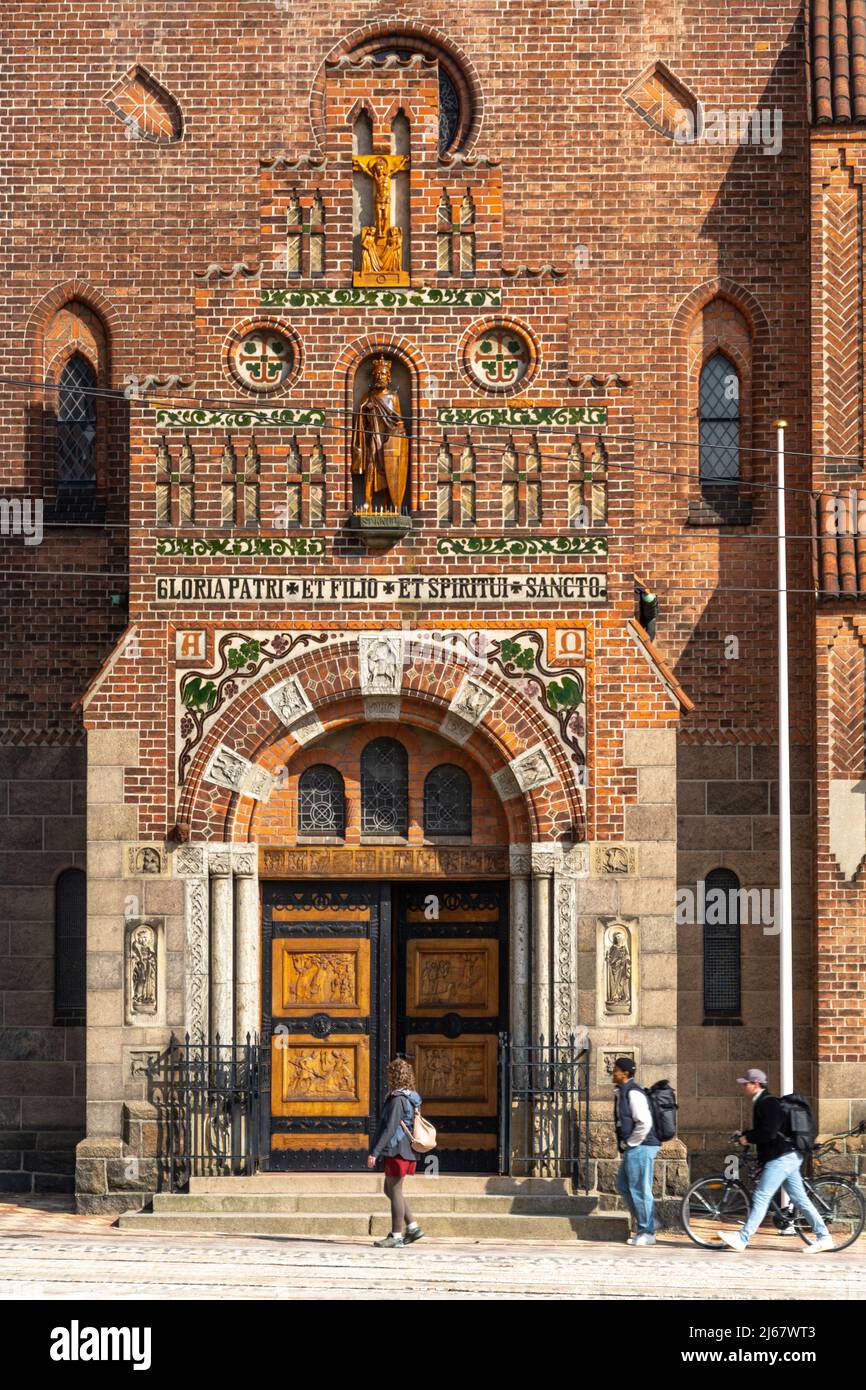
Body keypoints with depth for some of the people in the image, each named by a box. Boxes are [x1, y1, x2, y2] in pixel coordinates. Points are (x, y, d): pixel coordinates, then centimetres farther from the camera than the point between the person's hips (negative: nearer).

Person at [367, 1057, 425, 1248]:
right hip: (406, 1151, 10)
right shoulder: (411, 1098, 13)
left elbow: (390, 1128, -22)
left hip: (397, 1151, -10)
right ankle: (413, 1227, 14)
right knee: (390, 1190, 17)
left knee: (395, 1191, -3)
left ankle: (396, 1236, 2)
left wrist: (375, 1152, -21)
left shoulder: (398, 1100, -16)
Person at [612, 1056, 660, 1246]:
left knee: (639, 1189, -5)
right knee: (623, 1186, 15)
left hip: (640, 1148, -11)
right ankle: (643, 1223, 21)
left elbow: (644, 1123, -24)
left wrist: (629, 1143, -15)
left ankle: (647, 1232, 2)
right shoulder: (622, 1092, 15)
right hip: (632, 1149, 11)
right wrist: (625, 1145, 17)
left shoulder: (633, 1093, -16)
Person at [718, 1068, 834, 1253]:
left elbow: (769, 1133, -24)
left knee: (761, 1198, -9)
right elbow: (762, 1129, 27)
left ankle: (742, 1239, -9)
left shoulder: (768, 1103, -15)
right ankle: (823, 1237, 10)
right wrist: (743, 1134, 13)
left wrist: (748, 1138, -11)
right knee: (800, 1199, 10)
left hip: (780, 1159, -10)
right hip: (788, 1157, 10)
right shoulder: (762, 1102, 17)